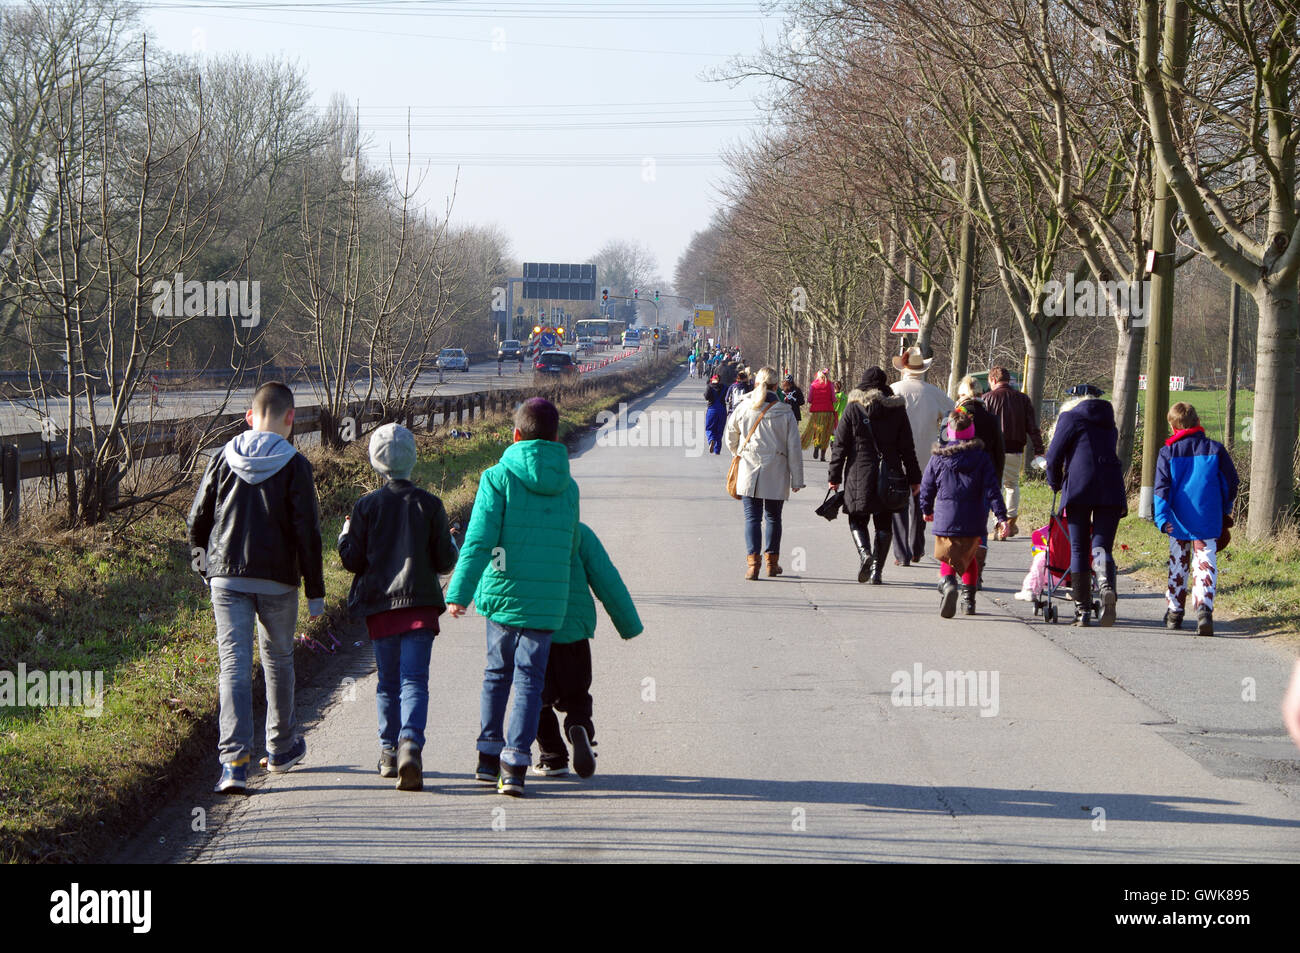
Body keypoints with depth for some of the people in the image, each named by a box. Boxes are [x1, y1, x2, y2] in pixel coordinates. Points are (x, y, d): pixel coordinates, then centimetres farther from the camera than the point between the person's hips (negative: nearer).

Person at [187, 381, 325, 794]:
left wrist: (210, 564, 24)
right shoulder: (294, 465, -6)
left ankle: (234, 760, -15)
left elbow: (197, 523, 7)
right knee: (278, 660, 17)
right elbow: (307, 532, -8)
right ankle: (281, 748, 31)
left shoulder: (222, 460, 2)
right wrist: (316, 591, -2)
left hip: (227, 578, 1)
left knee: (234, 665, -3)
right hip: (277, 581, -1)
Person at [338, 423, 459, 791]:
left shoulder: (366, 506, -2)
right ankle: (411, 744, -27)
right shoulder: (429, 505, -1)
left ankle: (389, 751, 17)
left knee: (388, 681, 14)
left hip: (379, 605, 1)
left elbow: (352, 561, -1)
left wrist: (345, 534, 18)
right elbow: (445, 562, 1)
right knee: (414, 679, -6)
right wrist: (451, 540, 22)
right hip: (420, 604, -1)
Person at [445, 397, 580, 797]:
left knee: (497, 672, 17)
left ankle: (489, 755, 20)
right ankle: (515, 764, -7)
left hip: (502, 593, -1)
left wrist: (459, 592, -13)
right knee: (530, 679, 3)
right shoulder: (568, 487, 5)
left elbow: (479, 539, -13)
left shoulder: (499, 477, -6)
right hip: (547, 600, 1)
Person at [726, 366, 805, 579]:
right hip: (776, 473, 0)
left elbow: (730, 436, 14)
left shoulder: (744, 408, -1)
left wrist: (739, 453, 35)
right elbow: (793, 449, -3)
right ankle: (772, 561, 22)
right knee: (773, 517, 15)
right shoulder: (785, 412, -5)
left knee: (752, 517, 2)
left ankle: (752, 561, -12)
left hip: (749, 470, 0)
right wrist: (797, 479, 3)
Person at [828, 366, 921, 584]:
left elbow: (840, 445, -2)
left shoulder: (853, 408, -2)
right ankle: (877, 569, 5)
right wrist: (913, 478, 11)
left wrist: (834, 476, 5)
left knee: (858, 519, 9)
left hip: (859, 475, -1)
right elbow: (907, 448, 5)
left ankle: (864, 553, -17)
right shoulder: (897, 409, 2)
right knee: (884, 523, 10)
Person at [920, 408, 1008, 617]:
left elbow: (926, 487, 6)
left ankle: (947, 581, -23)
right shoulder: (981, 458, 0)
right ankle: (968, 598, 17)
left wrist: (926, 510, 24)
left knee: (946, 558, 9)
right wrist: (1001, 516, -6)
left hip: (945, 520, -1)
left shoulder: (938, 458, 0)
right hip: (974, 522, 1)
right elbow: (992, 489, -6)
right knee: (968, 557, 21)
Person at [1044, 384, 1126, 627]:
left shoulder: (1071, 417, 9)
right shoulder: (1109, 423, 25)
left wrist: (1055, 483, 20)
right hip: (1111, 489, 3)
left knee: (1078, 550, 4)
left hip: (1078, 488, -3)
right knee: (1101, 546, -2)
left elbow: (1054, 455, 3)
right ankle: (1107, 585, -34)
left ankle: (1082, 610, 1)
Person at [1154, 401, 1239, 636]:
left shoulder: (1168, 452, 0)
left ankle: (1174, 612, 22)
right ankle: (1204, 608, -24)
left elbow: (1162, 487, -8)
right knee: (1205, 565, -3)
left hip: (1179, 520, 1)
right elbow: (1232, 482, 5)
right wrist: (1225, 511, 20)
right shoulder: (1215, 449, 1)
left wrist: (1163, 518, -12)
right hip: (1208, 521, -1)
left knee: (1178, 564, 15)